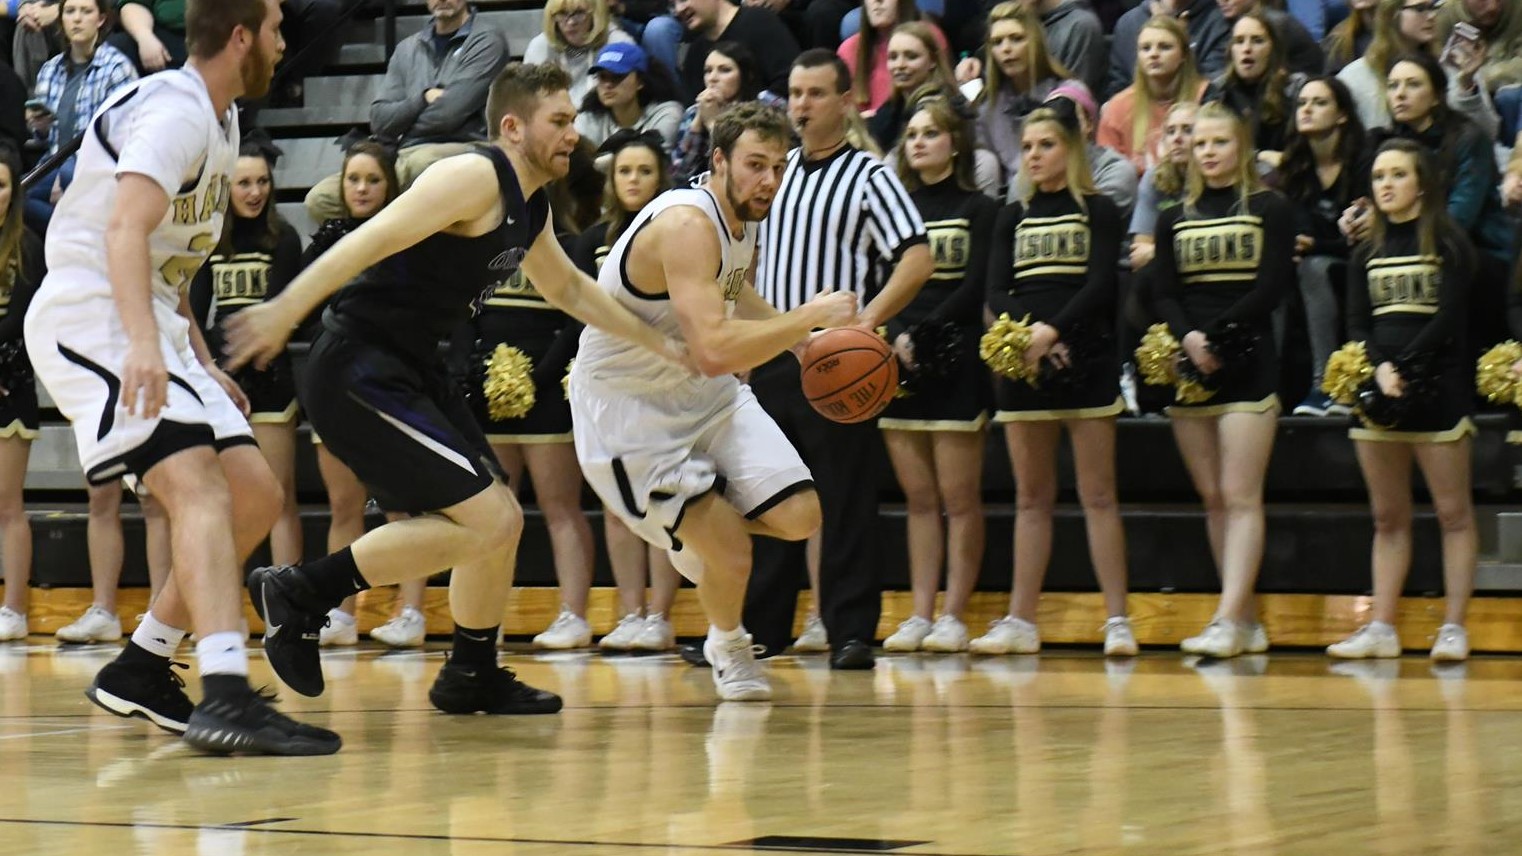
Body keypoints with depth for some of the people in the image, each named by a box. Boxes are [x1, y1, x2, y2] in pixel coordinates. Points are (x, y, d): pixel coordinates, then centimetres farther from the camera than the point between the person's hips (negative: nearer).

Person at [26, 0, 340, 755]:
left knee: (256, 496, 6)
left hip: (147, 328, 10)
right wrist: (142, 342, -41)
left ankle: (140, 669, 14)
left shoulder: (215, 120, 18)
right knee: (203, 489, -26)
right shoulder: (175, 110, -13)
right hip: (89, 319, -10)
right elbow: (124, 226, -28)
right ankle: (226, 697, -40)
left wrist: (202, 365, 24)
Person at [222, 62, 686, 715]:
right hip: (359, 373, -10)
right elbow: (372, 240, -23)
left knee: (499, 521, 14)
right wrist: (286, 310, -31)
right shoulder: (477, 178, -15)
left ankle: (474, 676, 30)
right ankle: (300, 592, -8)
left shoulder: (531, 209, 16)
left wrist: (660, 343, 33)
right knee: (487, 521, -15)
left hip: (414, 372, 10)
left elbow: (568, 289, 33)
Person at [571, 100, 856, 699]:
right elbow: (715, 351, -41)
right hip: (629, 406, -8)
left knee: (799, 518, -6)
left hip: (704, 391, 8)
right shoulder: (687, 224, -29)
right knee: (730, 553, -11)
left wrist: (805, 341, 12)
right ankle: (728, 650, 21)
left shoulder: (743, 222, 0)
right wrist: (813, 315, -34)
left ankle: (706, 528, 26)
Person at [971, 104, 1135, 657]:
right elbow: (996, 292, 5)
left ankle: (1117, 621, -6)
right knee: (1031, 497, 7)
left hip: (1086, 361, -4)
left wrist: (1054, 330, -21)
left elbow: (1101, 285, -8)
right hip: (1022, 363, 4)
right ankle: (1020, 622, 7)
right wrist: (1026, 333, -14)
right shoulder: (1013, 218, 15)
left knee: (1098, 495, -5)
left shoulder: (1098, 211, 4)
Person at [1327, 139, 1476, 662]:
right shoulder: (1366, 252, 15)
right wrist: (1379, 368, -12)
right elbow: (1357, 323, 7)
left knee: (1453, 512, -4)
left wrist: (1405, 368, -17)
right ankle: (1381, 628, 7)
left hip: (1435, 389, -5)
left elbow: (1449, 318, -9)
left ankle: (1453, 628, -3)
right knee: (1388, 517, 7)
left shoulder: (1448, 243, 0)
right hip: (1377, 394, 5)